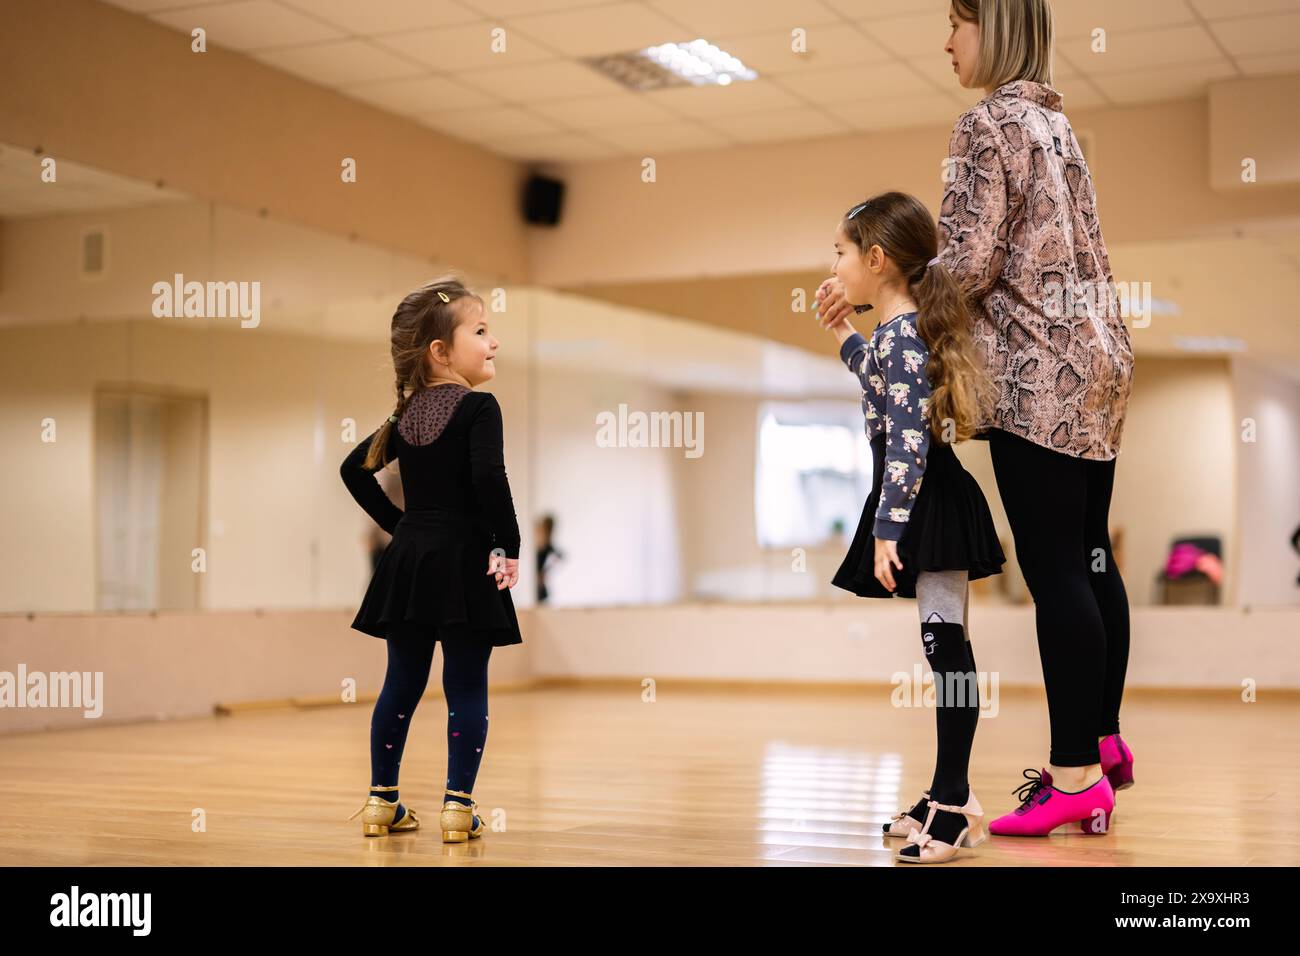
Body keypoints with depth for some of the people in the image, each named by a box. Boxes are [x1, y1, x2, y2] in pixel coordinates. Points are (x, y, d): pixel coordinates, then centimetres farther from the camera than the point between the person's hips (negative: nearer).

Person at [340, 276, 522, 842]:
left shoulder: (407, 415, 11)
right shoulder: (479, 408, -11)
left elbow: (355, 469, 16)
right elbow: (489, 476, -25)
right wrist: (508, 546, -17)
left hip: (410, 560, 7)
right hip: (463, 561, -7)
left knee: (402, 683, 13)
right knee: (466, 688, 1)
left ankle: (382, 802, 18)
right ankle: (458, 807, 1)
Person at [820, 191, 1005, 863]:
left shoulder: (902, 334, -15)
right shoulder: (904, 329, 14)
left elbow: (908, 441, -22)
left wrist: (888, 527, -23)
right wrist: (844, 338, 32)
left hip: (928, 504, -11)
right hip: (924, 502, 11)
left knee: (945, 645, -7)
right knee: (943, 647, 12)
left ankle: (952, 799, -3)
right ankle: (949, 796, 19)